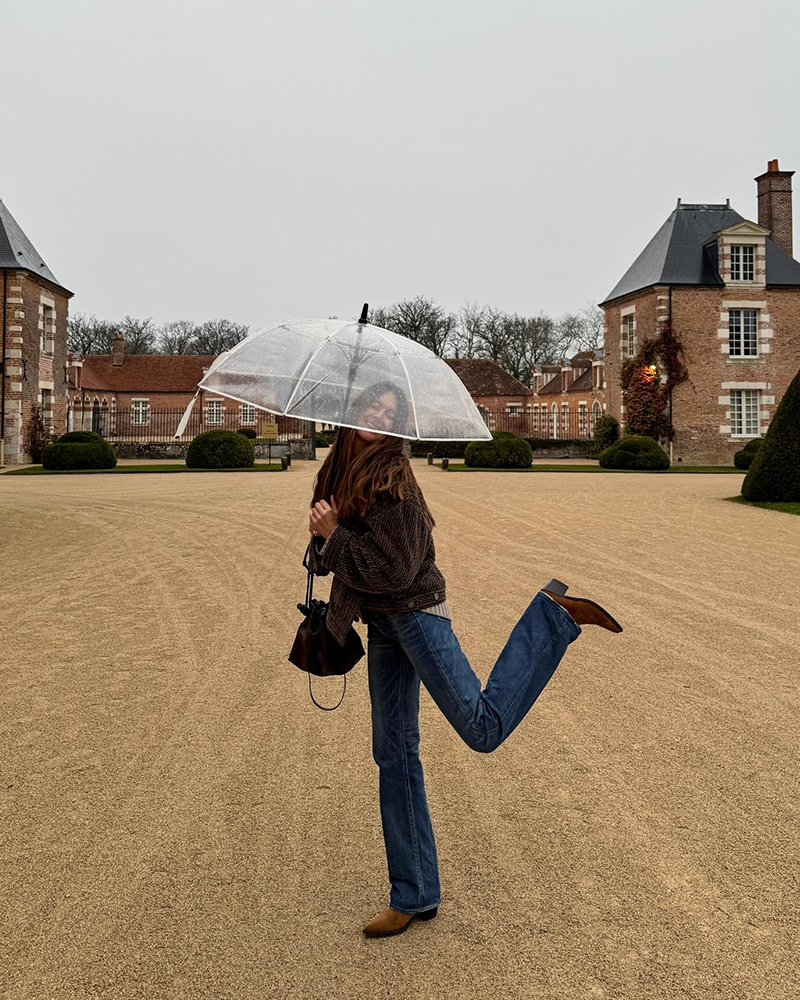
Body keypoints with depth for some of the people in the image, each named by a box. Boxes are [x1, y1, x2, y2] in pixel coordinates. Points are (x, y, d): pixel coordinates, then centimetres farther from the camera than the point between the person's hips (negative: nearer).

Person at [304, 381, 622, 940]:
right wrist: (322, 544, 0)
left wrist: (334, 535, -18)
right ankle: (415, 897, 18)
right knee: (394, 753, 8)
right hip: (382, 625, 8)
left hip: (416, 613, -8)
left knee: (483, 728, -10)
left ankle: (553, 616, 6)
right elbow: (335, 556, 21)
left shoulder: (392, 480, -16)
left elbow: (397, 569, -20)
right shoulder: (340, 471, 10)